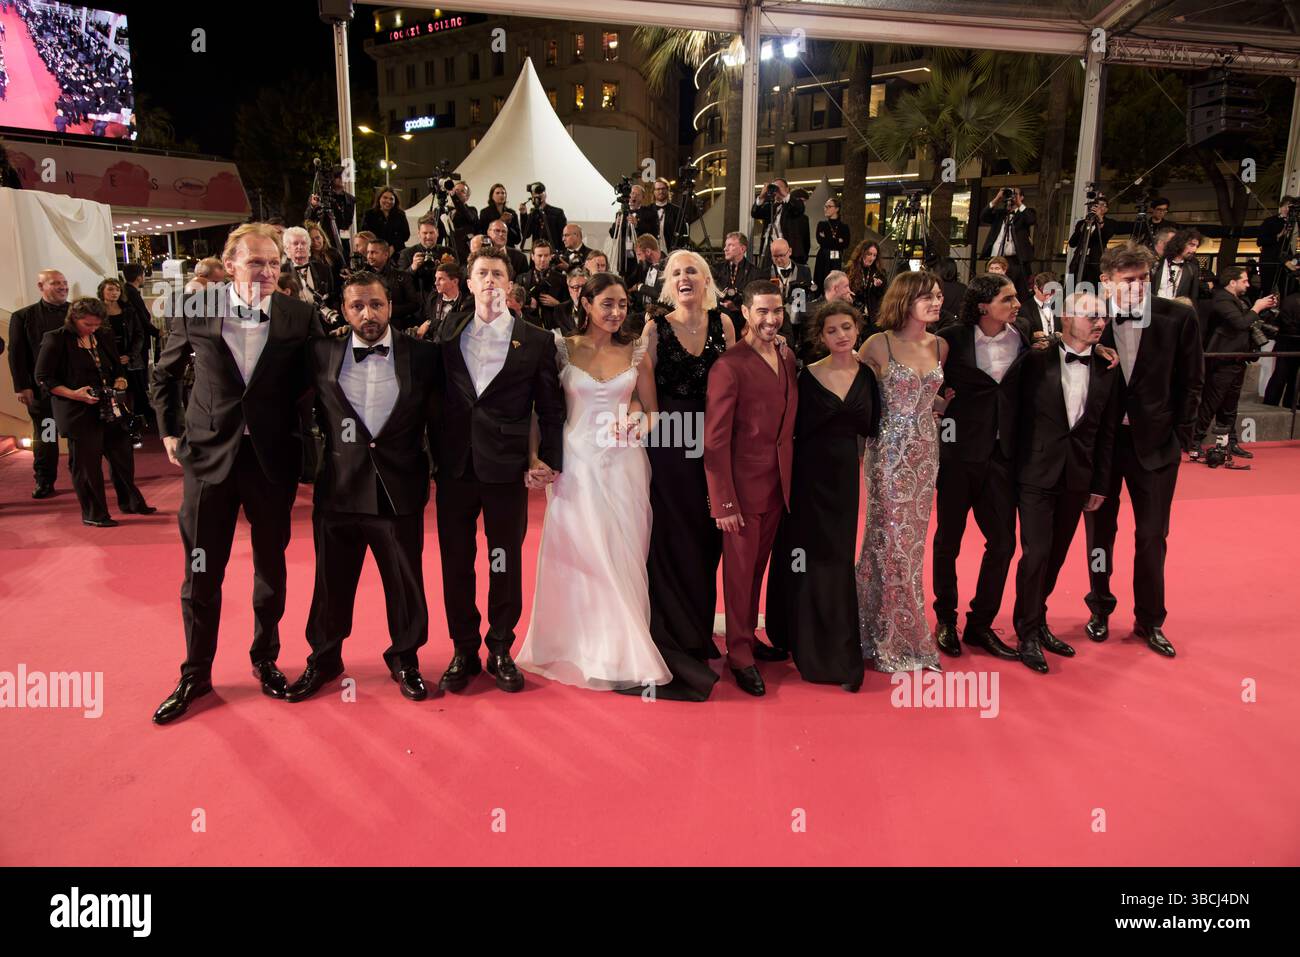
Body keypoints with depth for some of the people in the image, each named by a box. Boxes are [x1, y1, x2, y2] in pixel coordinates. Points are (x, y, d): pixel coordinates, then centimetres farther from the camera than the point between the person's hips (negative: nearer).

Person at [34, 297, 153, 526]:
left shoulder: (104, 336, 8)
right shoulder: (55, 340, -8)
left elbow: (118, 368, 18)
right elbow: (43, 378, -7)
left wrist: (120, 383, -3)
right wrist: (73, 394, -19)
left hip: (109, 408, 6)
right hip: (78, 411, -5)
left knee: (122, 455, 12)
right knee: (86, 463, 2)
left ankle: (130, 502, 29)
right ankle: (92, 514, 15)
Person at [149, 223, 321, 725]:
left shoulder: (300, 316, -5)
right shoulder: (194, 311, -2)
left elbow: (316, 382, 3)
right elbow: (164, 373, 13)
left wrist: (303, 439, -2)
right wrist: (170, 431, 10)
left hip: (274, 458, 0)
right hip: (208, 455, 0)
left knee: (271, 565, 13)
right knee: (201, 572, 8)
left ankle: (266, 660, 33)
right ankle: (195, 674, 26)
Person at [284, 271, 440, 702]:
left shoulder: (422, 354, -4)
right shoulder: (322, 354, 0)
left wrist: (432, 466, -4)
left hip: (400, 492, -1)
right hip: (338, 488, 1)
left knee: (405, 582, 11)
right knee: (331, 582, 15)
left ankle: (404, 659, 33)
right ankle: (323, 659, 37)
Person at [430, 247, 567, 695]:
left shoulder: (537, 340, 2)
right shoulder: (447, 331, 8)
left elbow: (551, 408, 3)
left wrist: (549, 459, -6)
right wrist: (432, 451, -2)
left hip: (507, 468, -2)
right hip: (454, 465, 2)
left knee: (506, 563, 7)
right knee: (455, 562, 9)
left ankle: (500, 650, 24)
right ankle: (463, 651, 24)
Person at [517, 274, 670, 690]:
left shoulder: (636, 352, 6)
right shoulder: (563, 349, 1)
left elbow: (651, 411, 13)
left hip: (624, 465, 2)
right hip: (578, 464, -2)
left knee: (623, 559, 4)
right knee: (586, 558, 1)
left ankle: (622, 650, 18)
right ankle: (589, 649, 17)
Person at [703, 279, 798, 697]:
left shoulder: (788, 357, 6)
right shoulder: (729, 365, -15)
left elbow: (789, 422, 12)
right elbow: (715, 440, -16)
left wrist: (790, 478, 6)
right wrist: (723, 503, -17)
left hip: (779, 485, 6)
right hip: (743, 486, -6)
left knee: (759, 567, 18)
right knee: (740, 571, 8)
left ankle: (749, 637, 35)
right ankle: (740, 654, 23)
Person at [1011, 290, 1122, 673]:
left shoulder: (1107, 370, 4)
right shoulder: (1036, 361, -7)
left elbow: (1107, 431, 8)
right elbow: (1018, 415, -4)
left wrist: (1100, 484, 7)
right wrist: (1014, 468, -5)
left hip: (1077, 479, 4)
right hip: (1037, 473, -4)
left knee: (1056, 555, 12)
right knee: (1036, 554, -5)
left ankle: (1037, 622, 29)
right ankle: (1028, 634, 11)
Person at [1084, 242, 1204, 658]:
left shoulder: (1178, 318, -5)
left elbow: (1191, 383, 1)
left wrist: (1181, 437, -2)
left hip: (1155, 441, 0)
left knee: (1152, 535, 8)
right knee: (1099, 530, 12)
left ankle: (1150, 621, 24)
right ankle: (1100, 609, 31)